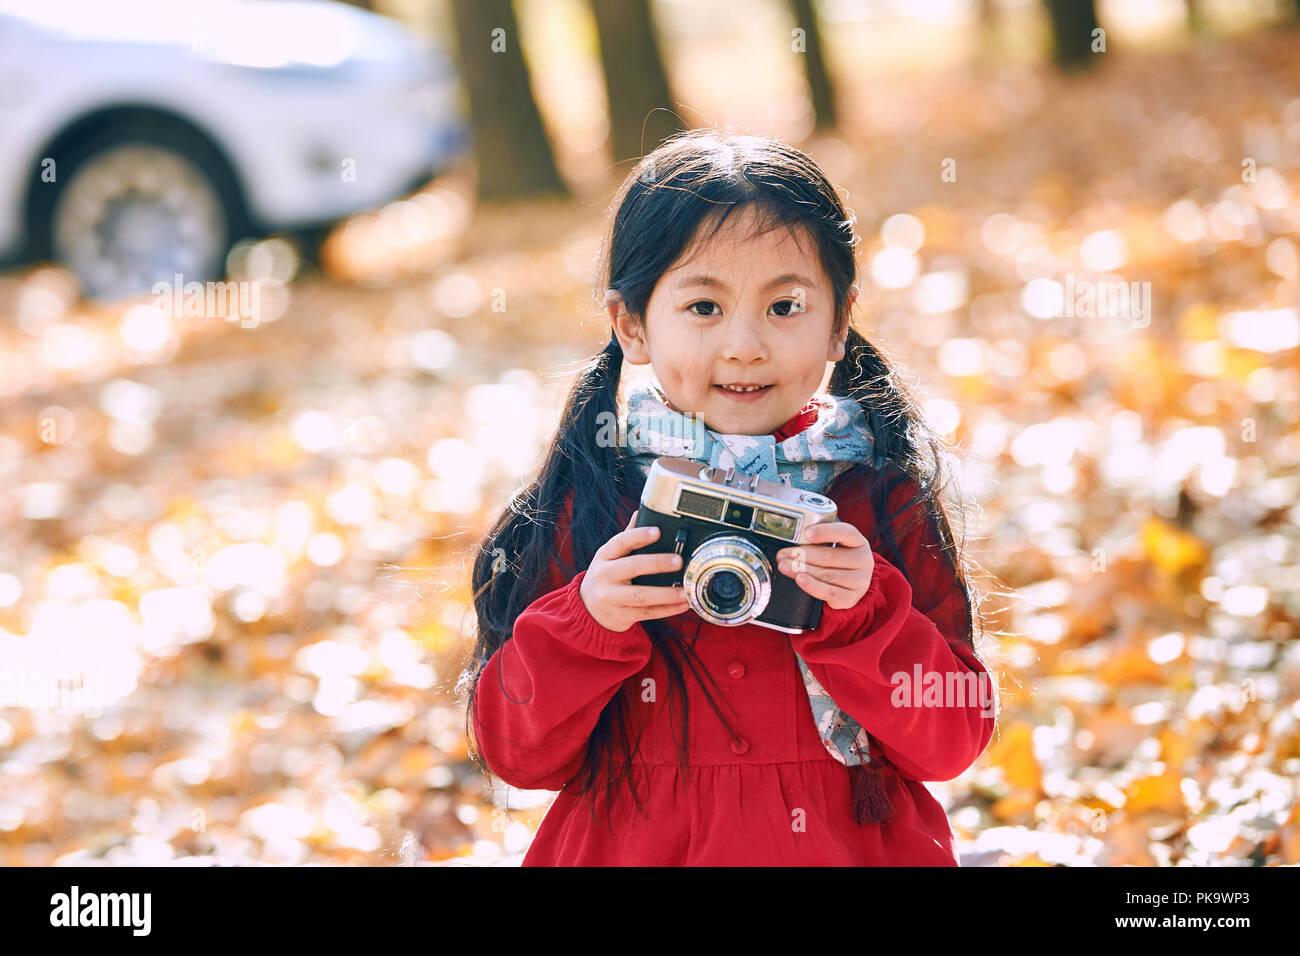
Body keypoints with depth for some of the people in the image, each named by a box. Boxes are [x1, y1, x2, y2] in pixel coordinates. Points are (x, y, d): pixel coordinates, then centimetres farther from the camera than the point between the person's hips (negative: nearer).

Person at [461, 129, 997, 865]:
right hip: (634, 850, 0)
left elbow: (955, 742, -8)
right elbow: (513, 752, -6)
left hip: (856, 850, 0)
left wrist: (862, 618, -21)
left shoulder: (883, 498, -5)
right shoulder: (592, 497, -6)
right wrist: (586, 623, -21)